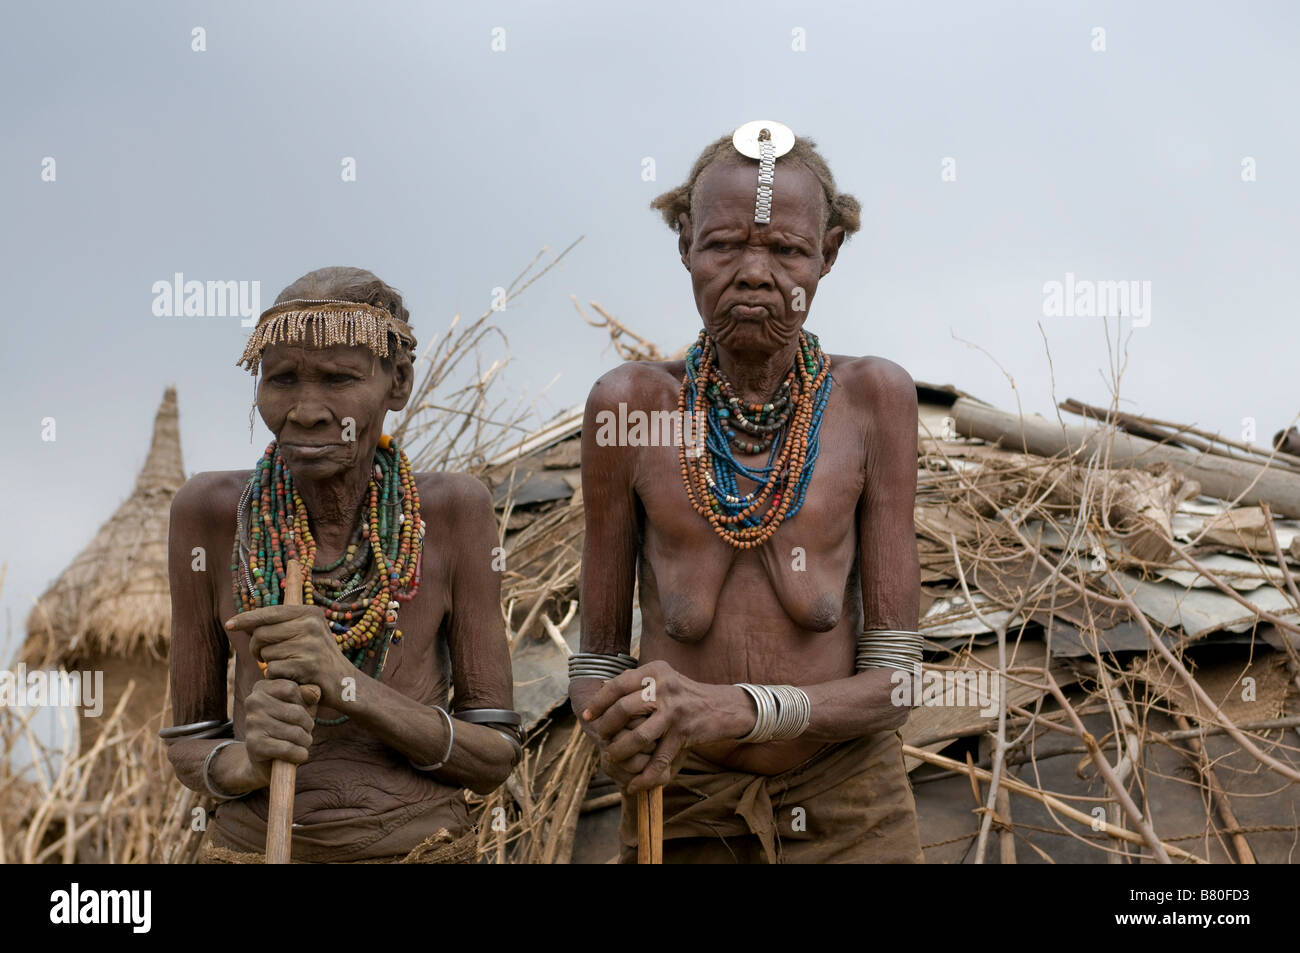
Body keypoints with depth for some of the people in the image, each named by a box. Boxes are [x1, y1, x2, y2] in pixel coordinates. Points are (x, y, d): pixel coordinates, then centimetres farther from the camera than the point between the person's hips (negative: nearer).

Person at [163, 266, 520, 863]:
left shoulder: (454, 511, -10)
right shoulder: (213, 511, -9)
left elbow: (495, 758, -9)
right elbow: (188, 746, -2)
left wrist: (349, 686, -23)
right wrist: (250, 762, -23)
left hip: (419, 843, 0)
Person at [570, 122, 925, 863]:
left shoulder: (874, 398, -7)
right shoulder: (630, 404, -6)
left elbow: (891, 685, -9)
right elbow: (596, 660, 1)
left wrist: (730, 709, -24)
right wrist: (624, 729, -21)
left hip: (849, 821, 0)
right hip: (682, 820, 0)